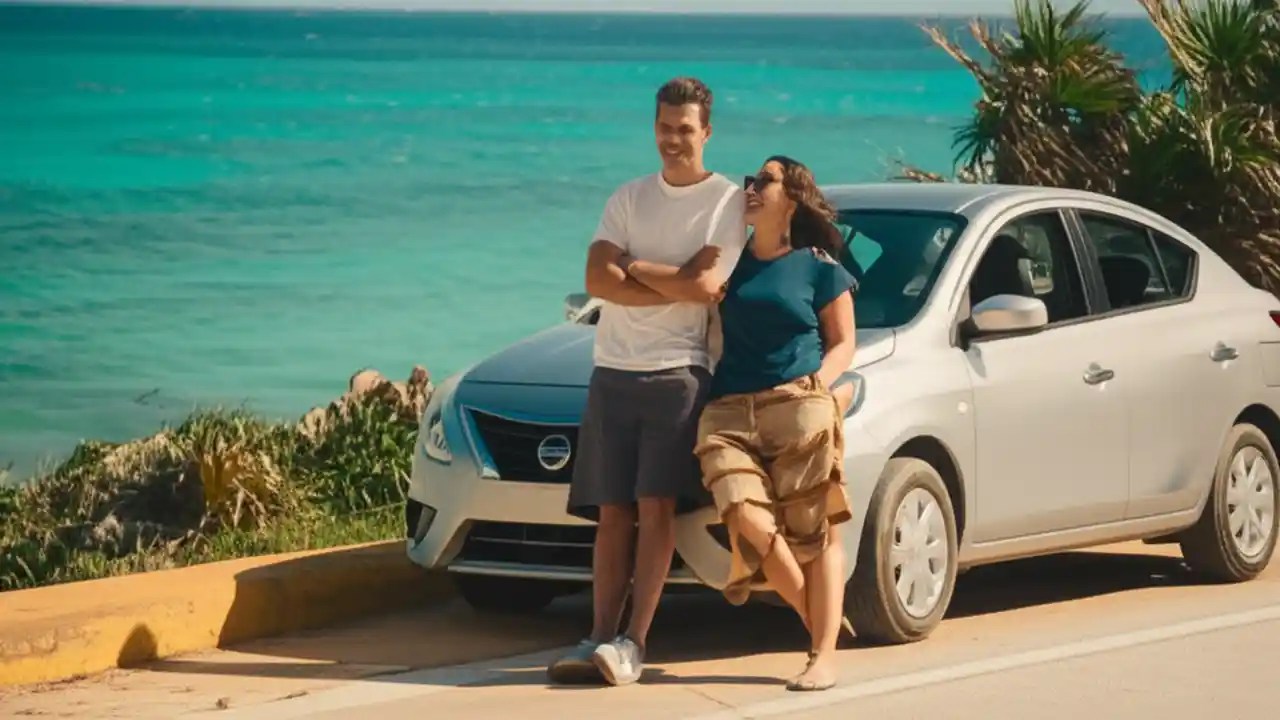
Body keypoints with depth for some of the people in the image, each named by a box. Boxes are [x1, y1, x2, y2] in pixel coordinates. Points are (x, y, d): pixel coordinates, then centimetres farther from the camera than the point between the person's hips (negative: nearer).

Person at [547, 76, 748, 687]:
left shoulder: (727, 201, 0)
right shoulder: (629, 198, 14)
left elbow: (705, 286, -13)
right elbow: (598, 280, 0)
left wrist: (633, 267, -1)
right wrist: (678, 284, -8)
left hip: (678, 373, -4)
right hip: (613, 372, 4)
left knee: (656, 507, -11)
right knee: (613, 513, 2)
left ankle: (633, 643, -13)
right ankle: (600, 639, 0)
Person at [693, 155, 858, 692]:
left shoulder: (819, 268, 8)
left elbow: (843, 343, 8)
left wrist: (819, 385, -8)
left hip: (799, 407, -3)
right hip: (729, 411, 3)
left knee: (814, 531, -5)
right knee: (749, 518, -18)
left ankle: (823, 656, -5)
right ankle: (820, 619, -2)